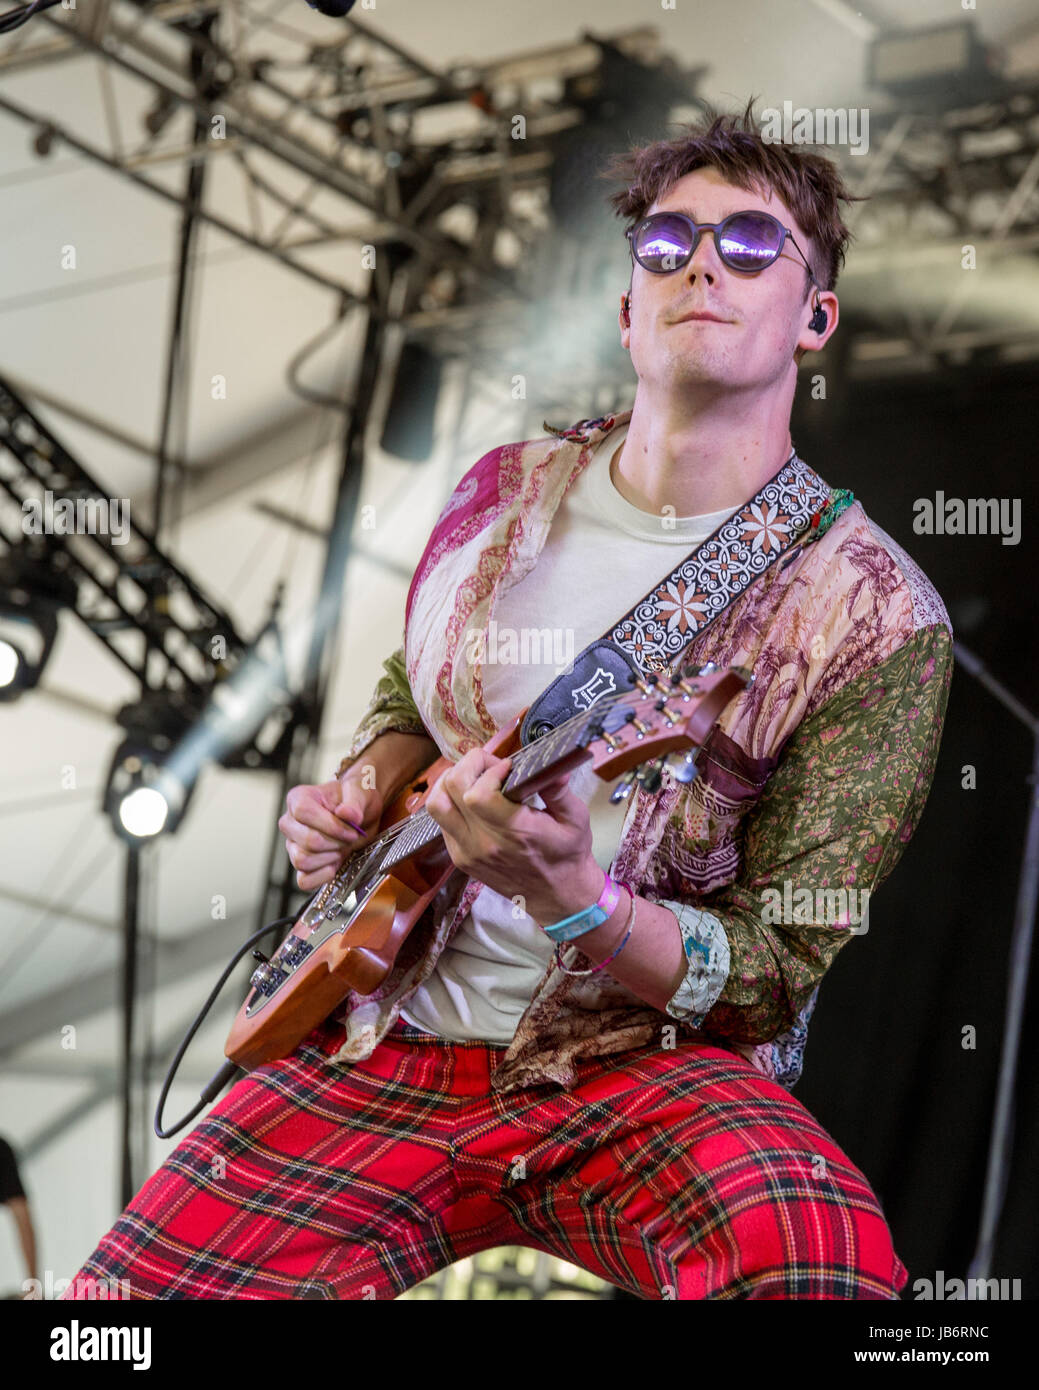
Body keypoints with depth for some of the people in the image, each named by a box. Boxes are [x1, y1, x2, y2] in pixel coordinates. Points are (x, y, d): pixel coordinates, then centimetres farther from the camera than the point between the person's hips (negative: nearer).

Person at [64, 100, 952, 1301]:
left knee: (814, 1267, -38)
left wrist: (571, 899, -28)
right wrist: (359, 796, 4)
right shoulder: (505, 492, 8)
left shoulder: (873, 614, -9)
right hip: (381, 1040, 5)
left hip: (646, 1062, -4)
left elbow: (774, 977, -9)